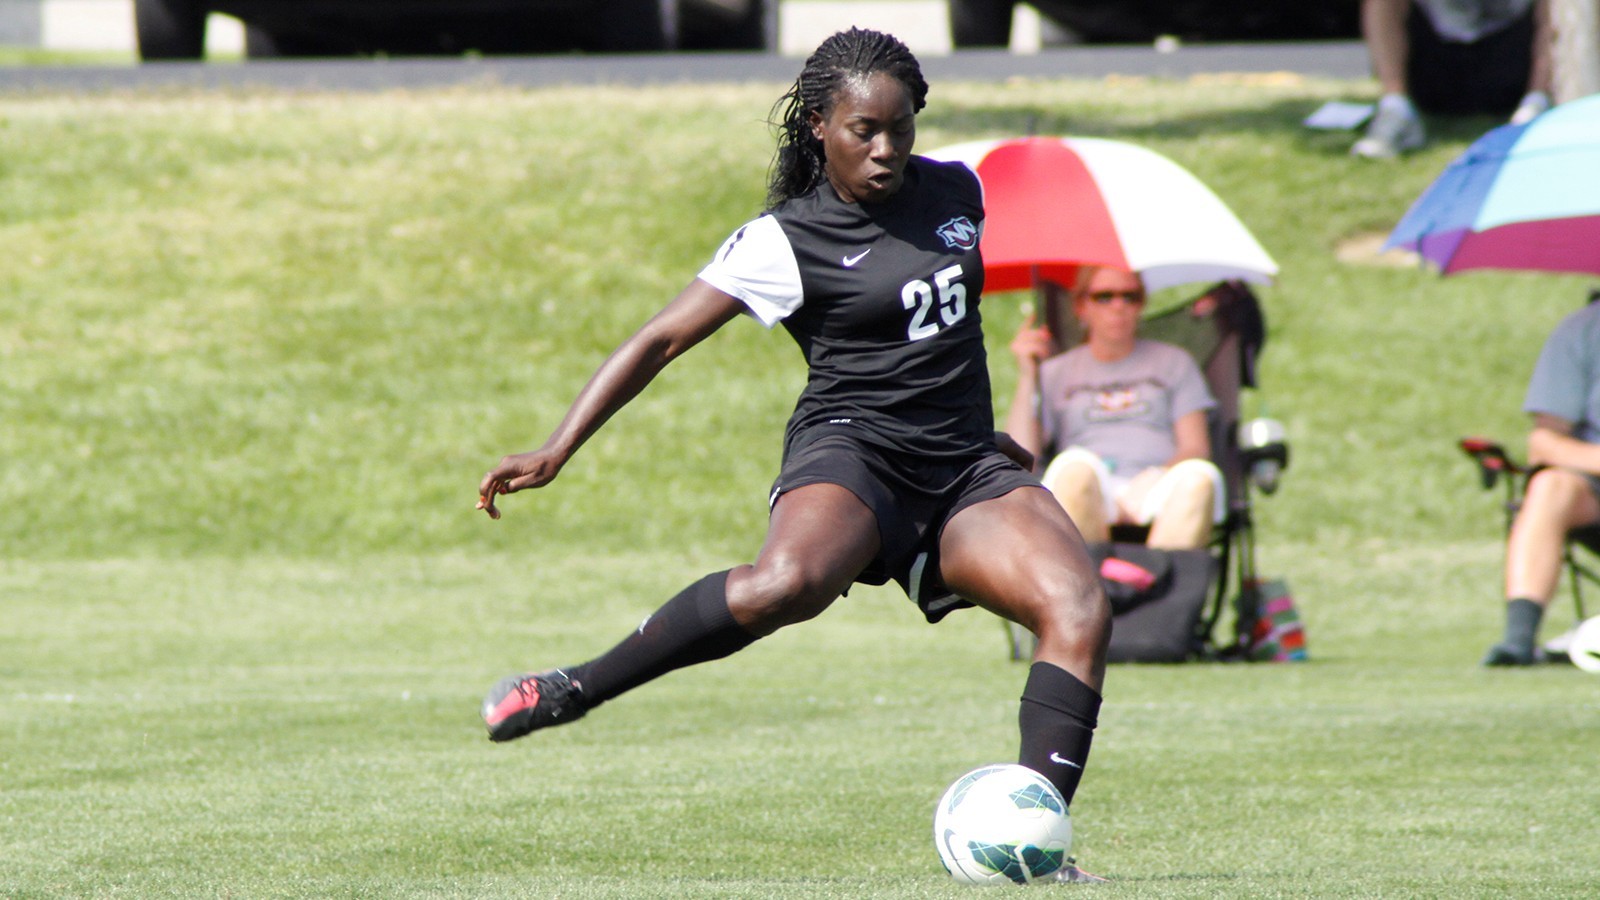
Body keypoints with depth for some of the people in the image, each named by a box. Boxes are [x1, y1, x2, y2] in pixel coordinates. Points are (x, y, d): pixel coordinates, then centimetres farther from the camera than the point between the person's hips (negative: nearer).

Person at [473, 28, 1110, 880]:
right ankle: (570, 692, -26)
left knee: (1080, 609, -19)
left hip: (962, 469, 6)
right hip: (850, 451, -6)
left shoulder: (956, 192, 11)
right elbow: (661, 338, -7)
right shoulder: (786, 242, -5)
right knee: (786, 582, -39)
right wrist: (557, 449, -14)